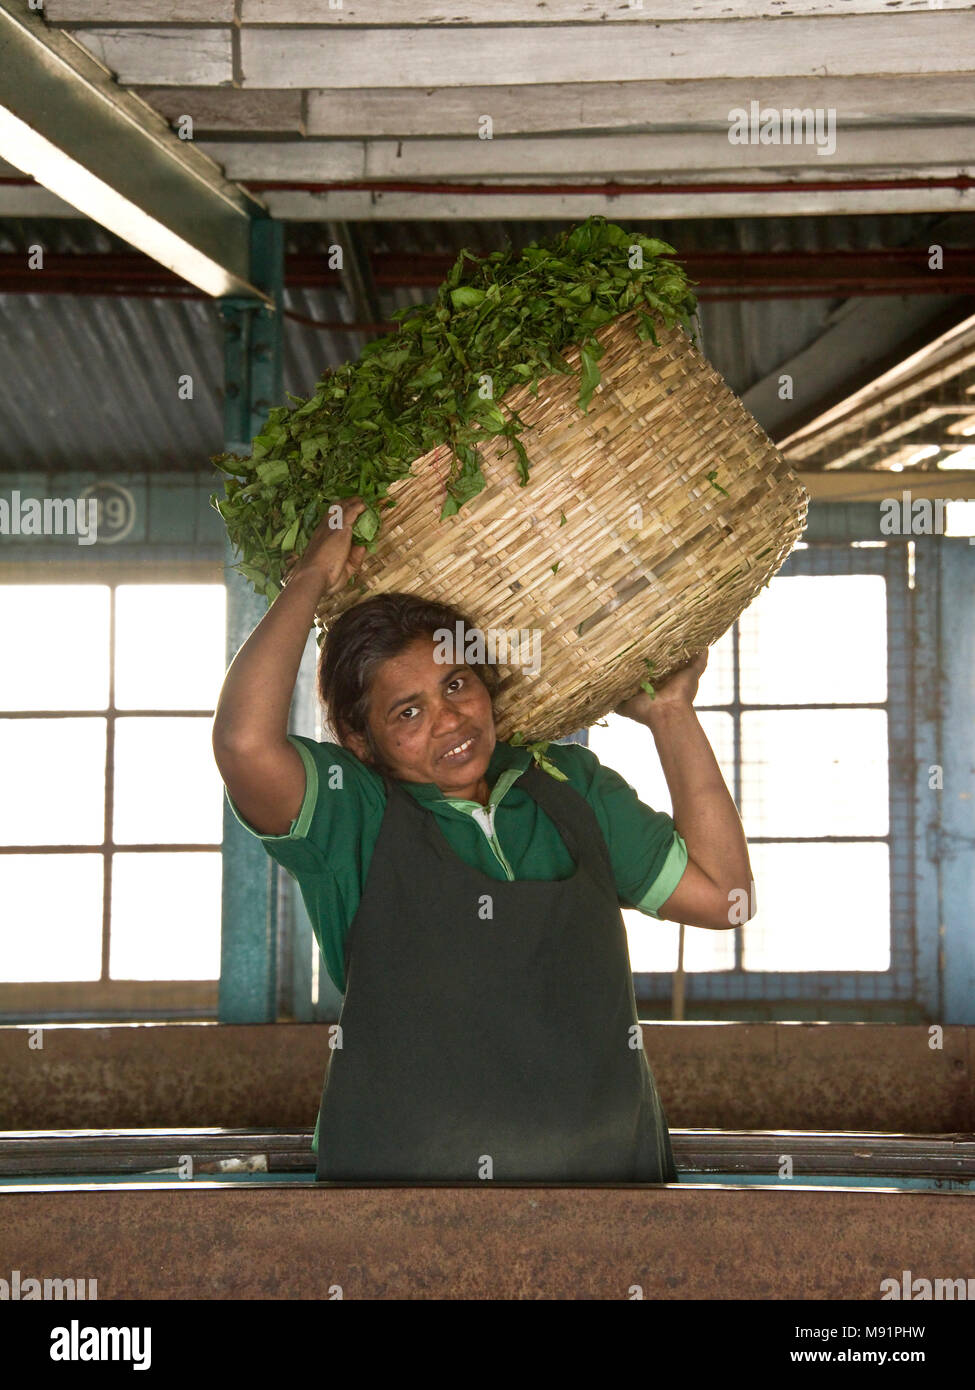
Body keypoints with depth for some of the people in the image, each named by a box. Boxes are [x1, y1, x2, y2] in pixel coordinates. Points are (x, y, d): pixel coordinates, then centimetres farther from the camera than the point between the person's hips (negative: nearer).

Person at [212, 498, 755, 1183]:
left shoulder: (575, 786, 15)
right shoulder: (352, 811, -1)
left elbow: (718, 893, 16)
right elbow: (246, 742, -21)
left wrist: (671, 717, 15)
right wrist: (312, 579, -7)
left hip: (611, 1161, 4)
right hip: (413, 1170, -3)